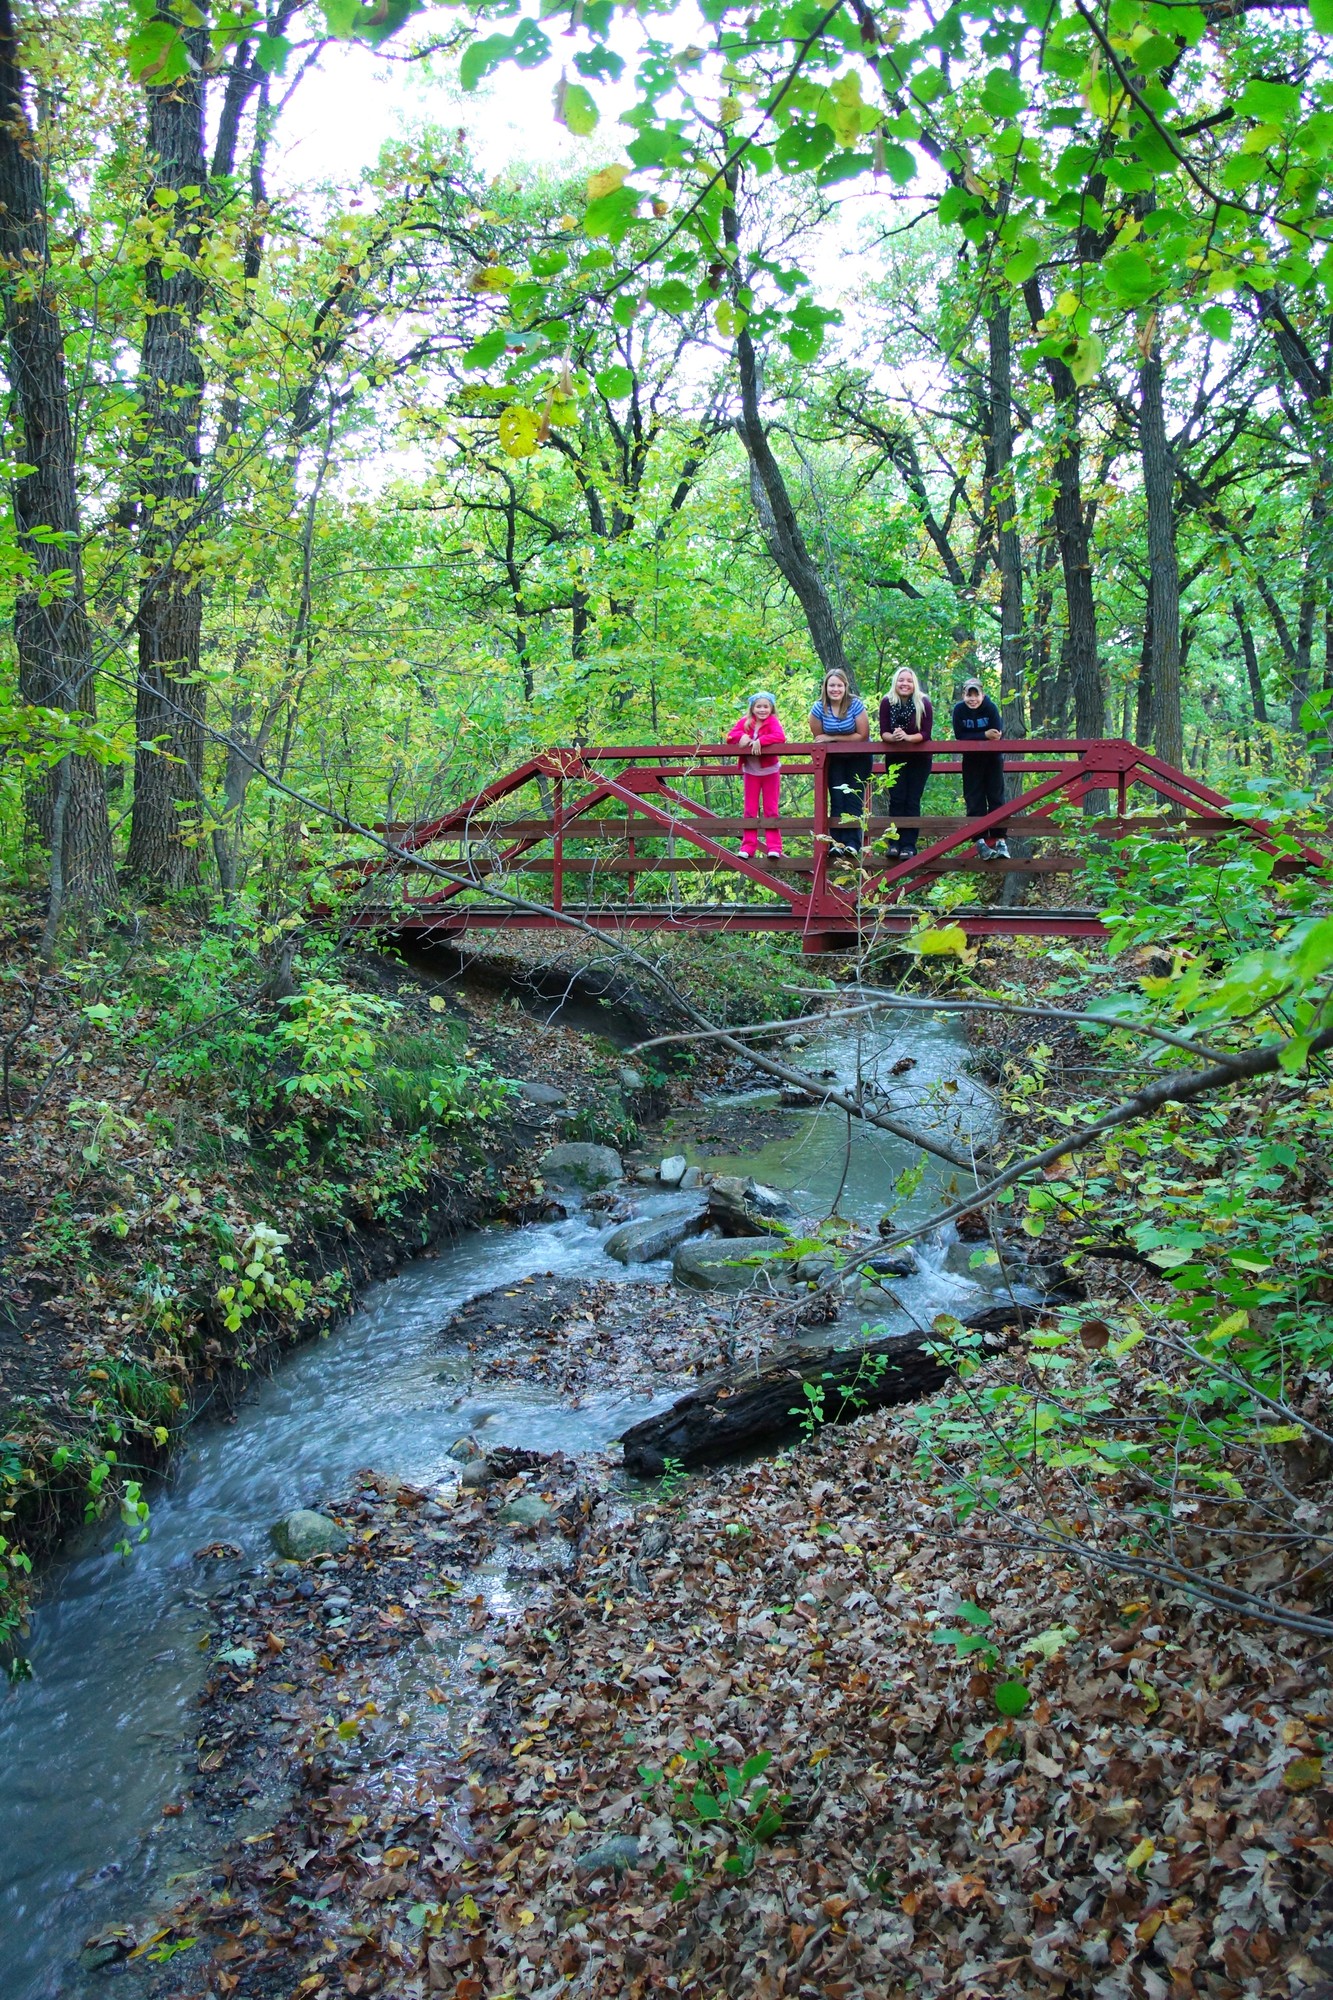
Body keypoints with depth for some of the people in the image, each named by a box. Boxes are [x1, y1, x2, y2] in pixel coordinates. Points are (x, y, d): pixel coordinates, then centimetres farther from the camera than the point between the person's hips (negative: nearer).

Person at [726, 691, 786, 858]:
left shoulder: (772, 721, -13)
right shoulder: (745, 722, -3)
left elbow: (781, 737, -30)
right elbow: (730, 735, -6)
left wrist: (760, 741, -37)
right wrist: (741, 737, -26)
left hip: (770, 771, -3)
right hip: (751, 772, 3)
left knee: (771, 810, 3)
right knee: (750, 811, 6)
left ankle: (774, 847, 3)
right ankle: (748, 846, 10)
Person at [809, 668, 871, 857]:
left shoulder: (855, 705, -19)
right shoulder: (819, 708, -13)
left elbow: (863, 736, -19)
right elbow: (818, 738, -2)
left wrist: (832, 738, -19)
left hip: (859, 757, -2)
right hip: (835, 759, 2)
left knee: (854, 798, -10)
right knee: (837, 800, -6)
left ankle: (853, 843, -15)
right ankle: (837, 842, -11)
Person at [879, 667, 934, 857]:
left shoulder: (923, 703, -14)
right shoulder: (887, 703, -10)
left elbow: (926, 734, -16)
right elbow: (883, 733, -10)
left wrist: (907, 737, -34)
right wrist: (893, 737, -33)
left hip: (919, 758, -1)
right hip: (894, 758, 1)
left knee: (912, 801, -5)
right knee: (896, 799, -6)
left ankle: (909, 845, -5)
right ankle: (894, 843, -4)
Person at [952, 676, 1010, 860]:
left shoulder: (990, 707, -17)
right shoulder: (959, 709, -14)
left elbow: (997, 736, -20)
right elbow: (959, 737, -17)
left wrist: (972, 738, -24)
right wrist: (984, 735, -25)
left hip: (992, 758, -1)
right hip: (971, 760, 1)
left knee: (996, 797, 0)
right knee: (974, 801, -3)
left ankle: (999, 840, 3)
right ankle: (980, 841, -3)